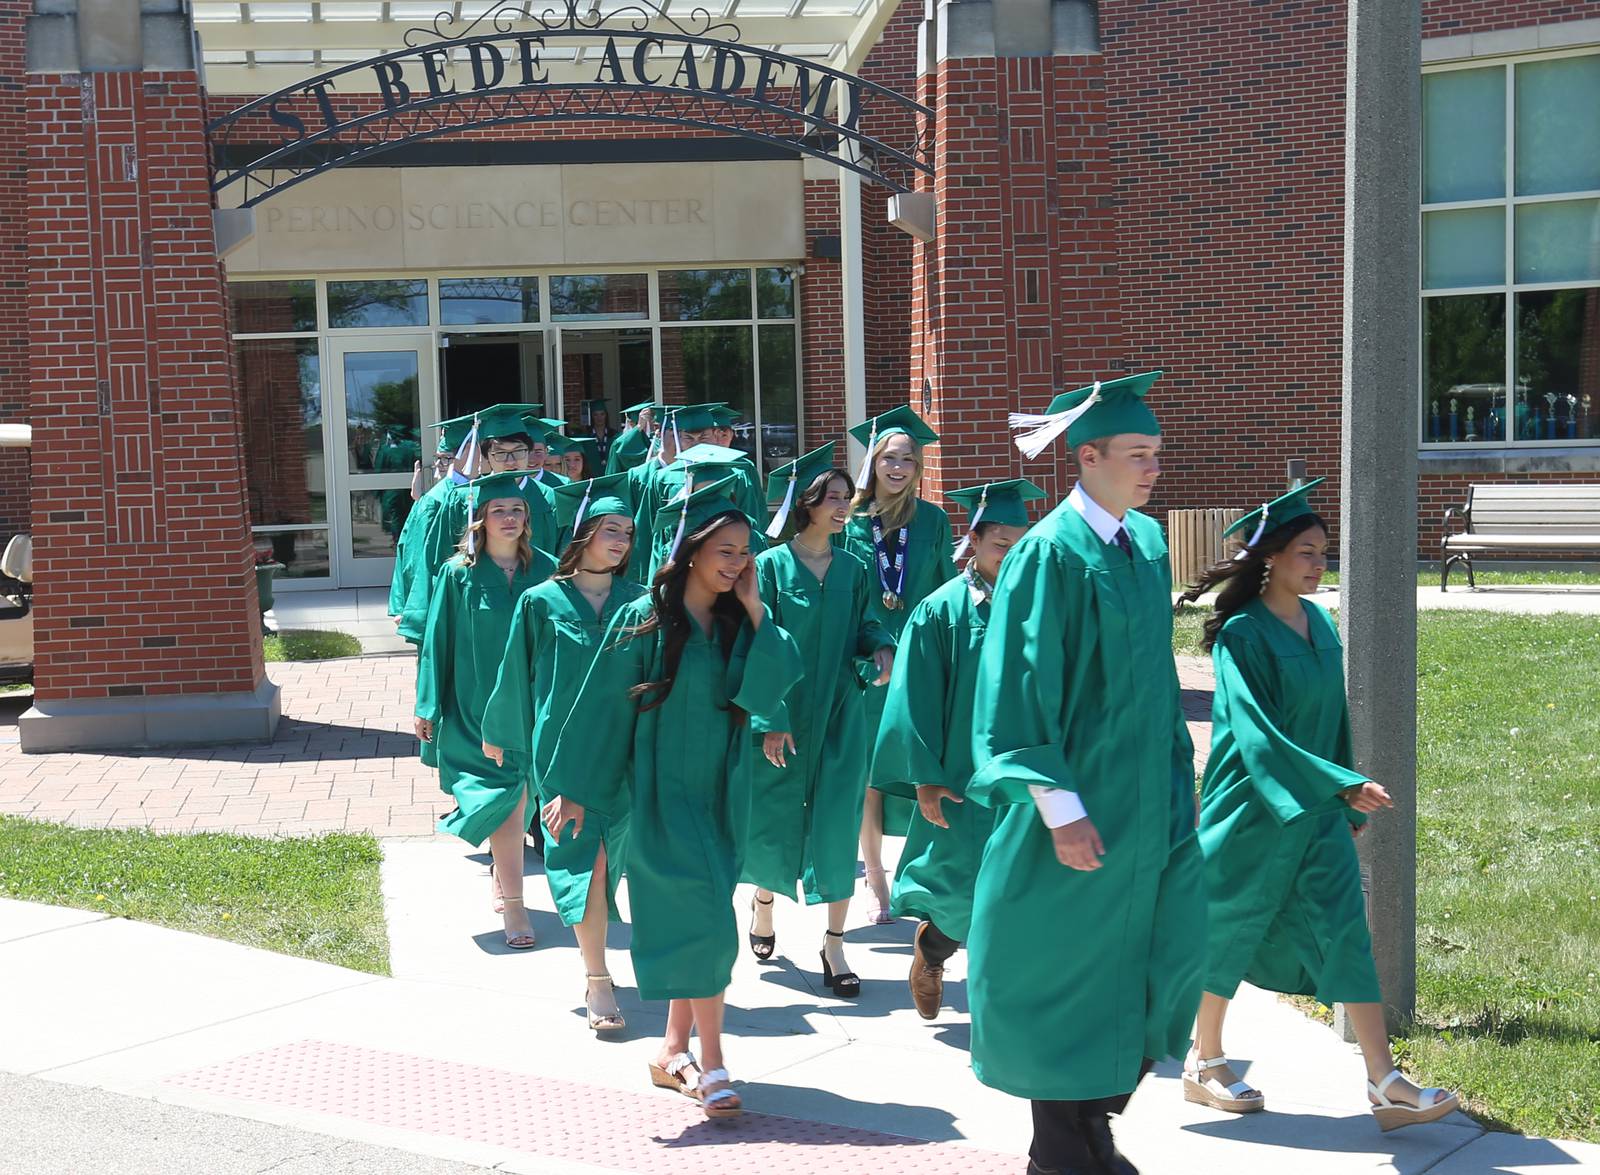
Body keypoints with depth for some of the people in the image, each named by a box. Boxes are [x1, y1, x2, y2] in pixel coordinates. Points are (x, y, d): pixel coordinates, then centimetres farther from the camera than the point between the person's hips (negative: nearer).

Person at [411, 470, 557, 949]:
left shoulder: (544, 570, 0)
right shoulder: (460, 574, -5)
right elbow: (439, 641, 0)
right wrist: (429, 707, -1)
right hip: (478, 704, -3)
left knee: (517, 796, 14)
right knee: (507, 798, -8)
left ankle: (502, 878, 37)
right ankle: (512, 905, -3)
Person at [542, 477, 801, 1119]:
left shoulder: (739, 621, 3)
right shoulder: (646, 620, -10)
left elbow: (773, 687, -9)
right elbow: (603, 706, -7)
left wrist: (755, 611, -12)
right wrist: (575, 788, -5)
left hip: (720, 793, 5)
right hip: (662, 793, -5)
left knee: (691, 927, 11)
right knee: (702, 921, -12)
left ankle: (674, 1052, 24)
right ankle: (710, 1066, -7)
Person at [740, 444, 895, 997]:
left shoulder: (851, 568, 5)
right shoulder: (771, 566, -6)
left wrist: (881, 647, -9)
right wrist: (769, 719, -14)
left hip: (839, 713, 3)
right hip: (782, 717, -3)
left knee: (837, 824, -2)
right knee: (774, 822, 6)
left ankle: (834, 945, 5)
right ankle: (763, 899, 37)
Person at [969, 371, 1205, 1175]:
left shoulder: (1148, 544, 8)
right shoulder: (1052, 552, -15)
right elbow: (1024, 689, -17)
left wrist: (1179, 777, 15)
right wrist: (1060, 807, -20)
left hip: (1147, 799, 8)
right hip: (1079, 797, -8)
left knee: (1169, 950, 9)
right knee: (1063, 970, 4)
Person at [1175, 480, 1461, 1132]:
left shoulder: (1321, 625, 7)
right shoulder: (1242, 633, -15)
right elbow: (1256, 732, -21)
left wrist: (1347, 806, 15)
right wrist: (1344, 785, -26)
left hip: (1318, 809, 6)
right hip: (1254, 808, -6)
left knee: (1346, 932, -1)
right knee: (1229, 930, 7)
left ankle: (1385, 1083, -1)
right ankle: (1204, 1062, 26)